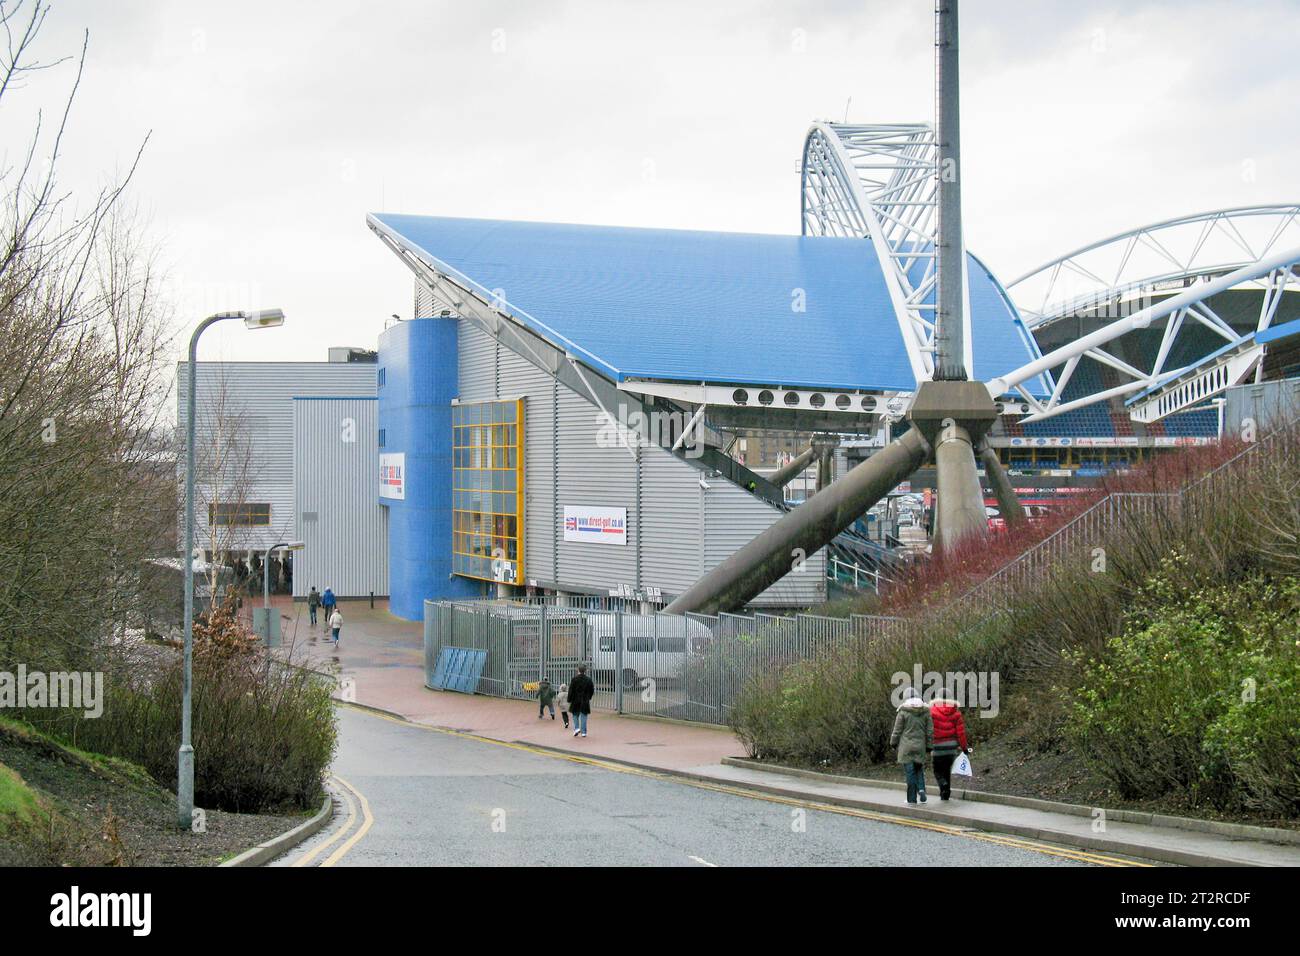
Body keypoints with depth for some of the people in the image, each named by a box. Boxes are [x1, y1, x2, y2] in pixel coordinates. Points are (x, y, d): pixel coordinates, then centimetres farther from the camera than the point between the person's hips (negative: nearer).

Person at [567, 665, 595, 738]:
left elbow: (571, 691, -8)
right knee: (583, 716, 6)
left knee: (575, 715, 15)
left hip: (576, 701, -1)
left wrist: (569, 700, 1)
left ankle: (576, 728, -1)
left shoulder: (574, 679, -9)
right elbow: (592, 691, 7)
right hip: (585, 701, 1)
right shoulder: (588, 680, -1)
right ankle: (583, 732, 6)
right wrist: (589, 698, 24)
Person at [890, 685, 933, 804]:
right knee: (919, 770, 17)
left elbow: (897, 730, -4)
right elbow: (930, 730, 6)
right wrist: (929, 745, 14)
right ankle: (921, 790, -5)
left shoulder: (903, 711, -8)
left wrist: (893, 742, 10)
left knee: (909, 772, 1)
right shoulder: (925, 711, 4)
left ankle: (912, 799, 4)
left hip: (906, 746, -3)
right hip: (920, 746, 3)